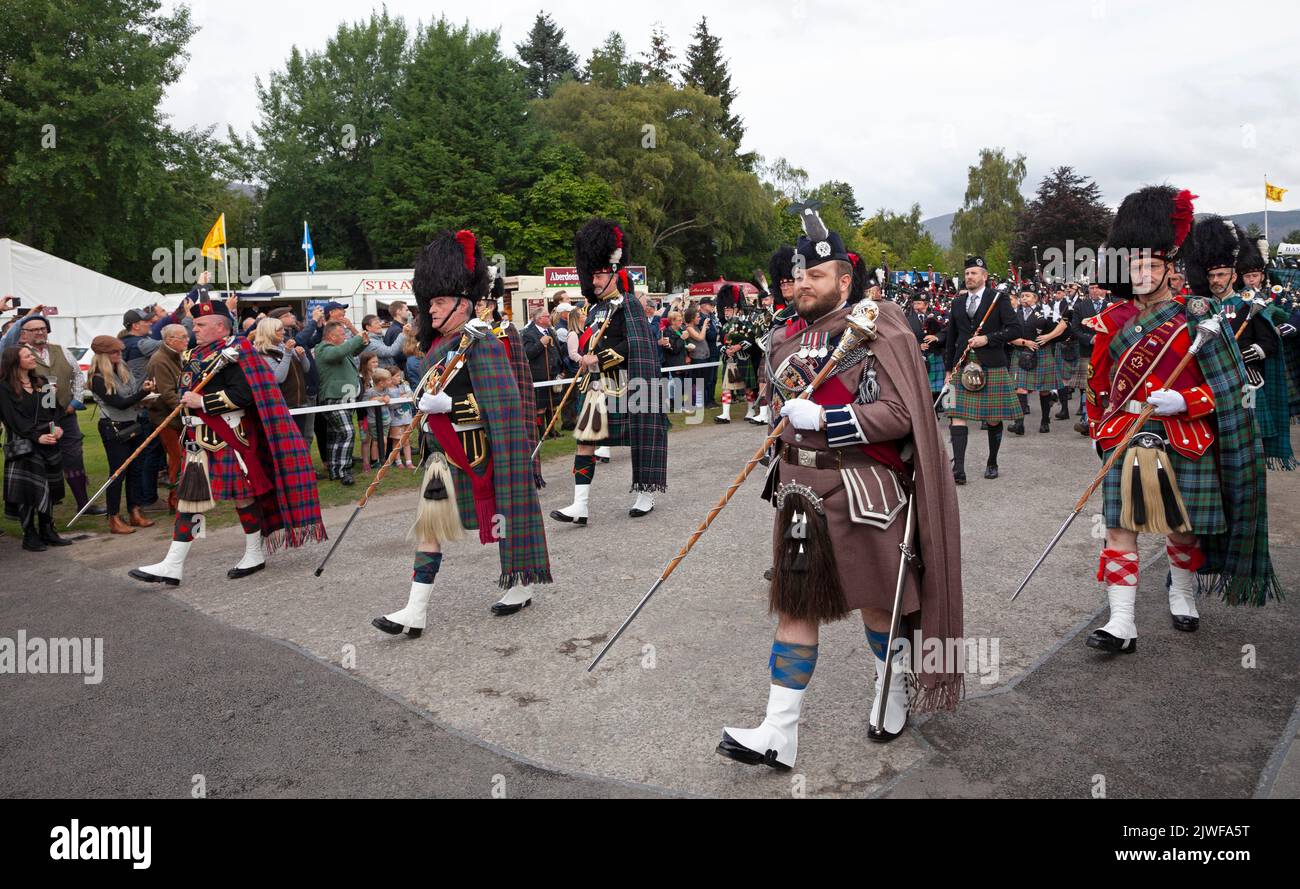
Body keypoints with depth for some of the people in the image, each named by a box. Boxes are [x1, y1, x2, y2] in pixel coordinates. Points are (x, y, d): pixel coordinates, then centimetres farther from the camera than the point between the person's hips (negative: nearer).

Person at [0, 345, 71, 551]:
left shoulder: (41, 382, 14)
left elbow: (55, 407, 10)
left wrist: (57, 426, -9)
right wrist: (37, 437, -20)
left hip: (48, 442, 6)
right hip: (23, 446, -6)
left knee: (48, 488, 9)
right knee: (28, 490, -5)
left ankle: (47, 532, 19)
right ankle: (30, 536, 4)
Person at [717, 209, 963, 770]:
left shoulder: (873, 330, -9)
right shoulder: (786, 342, 10)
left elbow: (900, 414, -18)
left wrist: (822, 419, -22)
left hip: (862, 491, -5)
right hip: (801, 492, 6)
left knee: (877, 599, 12)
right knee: (794, 607, 5)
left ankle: (893, 693, 39)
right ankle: (778, 736, 8)